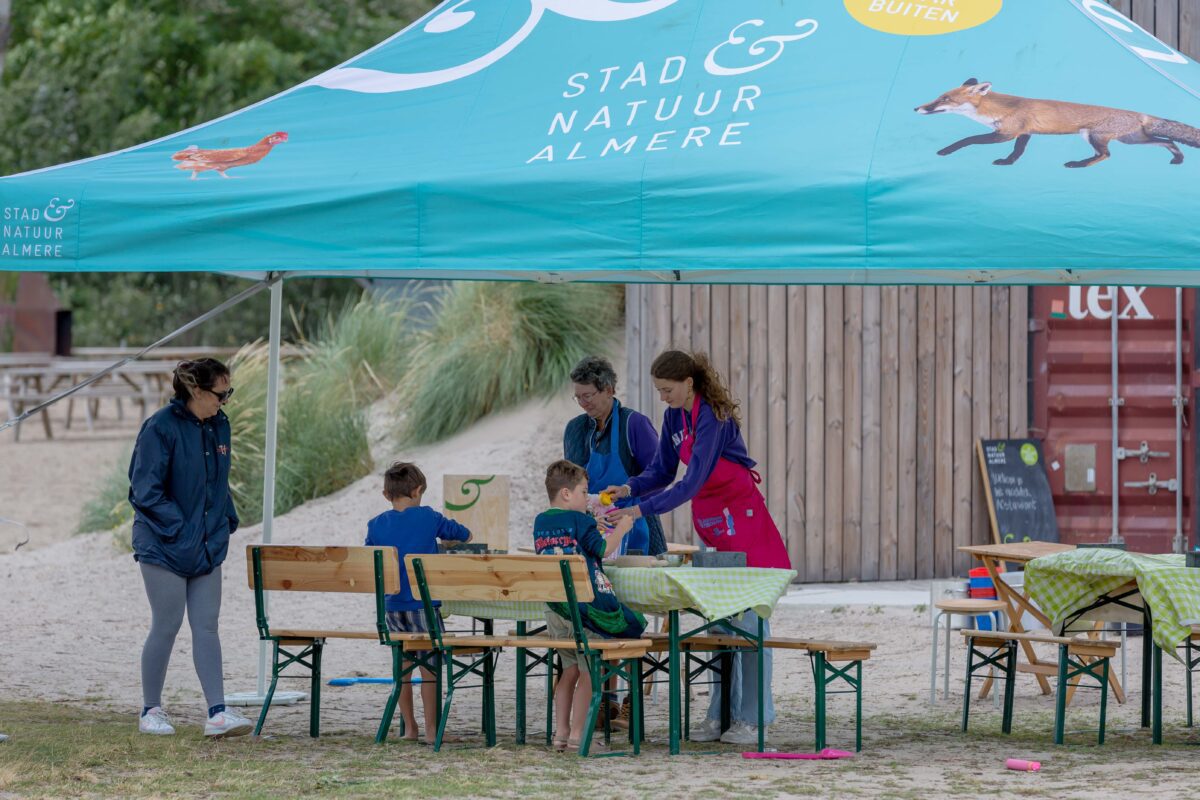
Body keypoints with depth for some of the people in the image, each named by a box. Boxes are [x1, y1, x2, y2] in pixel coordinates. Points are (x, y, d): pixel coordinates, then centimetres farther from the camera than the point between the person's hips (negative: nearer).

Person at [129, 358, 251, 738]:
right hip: (165, 547, -6)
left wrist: (227, 522, 8)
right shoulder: (161, 428, -15)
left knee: (207, 627, 1)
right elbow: (145, 489, -15)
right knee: (166, 627, 1)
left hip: (207, 547, 6)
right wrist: (178, 529, -17)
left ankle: (217, 713, -3)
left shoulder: (219, 426, 6)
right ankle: (151, 711, 14)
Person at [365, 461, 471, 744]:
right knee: (429, 666, 2)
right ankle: (431, 729, 2)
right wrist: (444, 538, 32)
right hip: (422, 603, -4)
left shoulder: (377, 525, 3)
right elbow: (465, 535, 11)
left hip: (392, 606, 4)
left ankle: (409, 727, 17)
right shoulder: (427, 518, -3)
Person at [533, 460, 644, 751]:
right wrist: (620, 529, 10)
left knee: (570, 669, 15)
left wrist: (596, 531, 24)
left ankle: (561, 732, 12)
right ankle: (577, 733, -2)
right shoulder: (579, 521, -9)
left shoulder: (541, 522, 11)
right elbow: (602, 549, -4)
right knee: (588, 671, 0)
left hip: (554, 609, 7)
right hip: (584, 605, -7)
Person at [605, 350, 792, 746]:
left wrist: (642, 509, -31)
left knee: (747, 620, -6)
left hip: (741, 517, -9)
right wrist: (629, 489, -10)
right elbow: (662, 471, 10)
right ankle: (722, 713, 13)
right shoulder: (674, 417, 5)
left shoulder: (713, 418, -22)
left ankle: (753, 718, -4)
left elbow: (694, 481, -28)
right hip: (710, 522, 9)